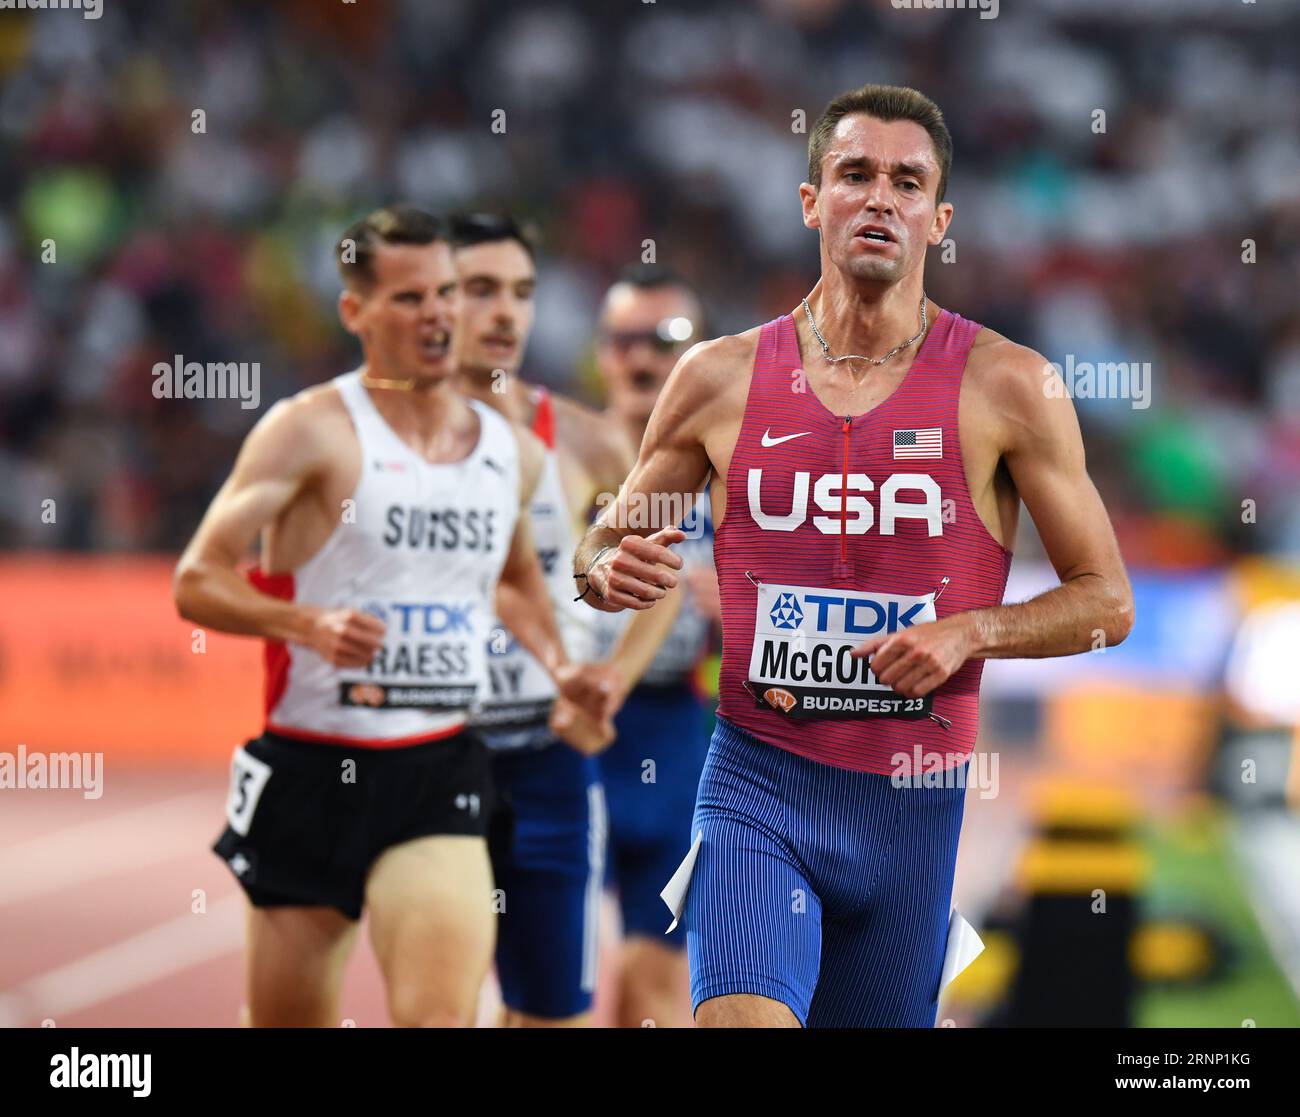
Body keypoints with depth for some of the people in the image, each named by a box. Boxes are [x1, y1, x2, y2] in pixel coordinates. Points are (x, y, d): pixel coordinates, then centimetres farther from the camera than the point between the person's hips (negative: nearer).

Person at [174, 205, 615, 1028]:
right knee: (290, 1021, 9)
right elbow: (197, 581, -11)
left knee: (441, 1015, -18)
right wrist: (309, 624, -27)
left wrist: (558, 665, 13)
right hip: (311, 774, -2)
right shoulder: (313, 431, -7)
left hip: (440, 775, 2)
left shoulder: (516, 454, 9)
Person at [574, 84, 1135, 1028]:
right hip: (756, 782, -1)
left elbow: (1107, 603, 3)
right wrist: (610, 572, -9)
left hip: (915, 800, 1)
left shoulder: (1008, 386, 0)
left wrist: (970, 631, -14)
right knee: (741, 1017, -25)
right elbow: (604, 544, 16)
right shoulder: (720, 377, 3)